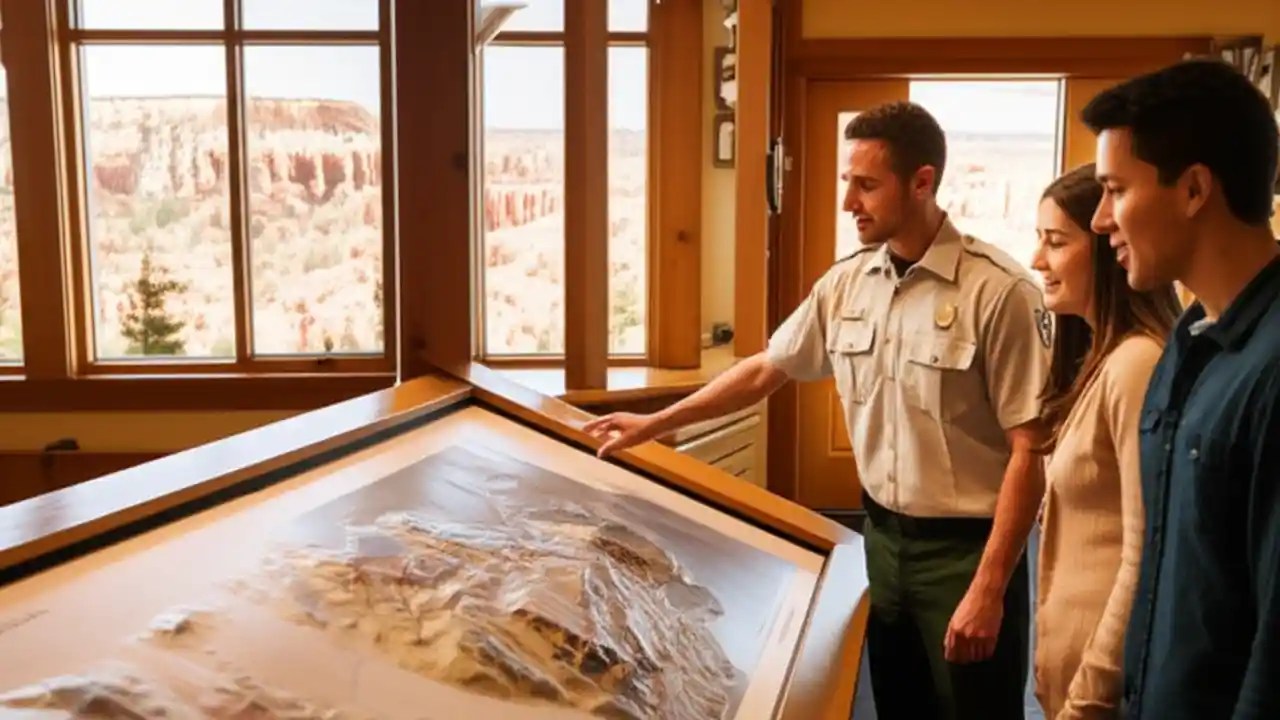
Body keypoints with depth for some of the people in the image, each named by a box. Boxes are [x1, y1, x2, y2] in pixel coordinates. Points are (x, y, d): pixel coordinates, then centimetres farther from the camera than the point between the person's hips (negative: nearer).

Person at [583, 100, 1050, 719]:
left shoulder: (999, 292, -18)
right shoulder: (844, 284, 1)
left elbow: (1028, 450, -17)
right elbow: (766, 368, 13)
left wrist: (989, 588, -18)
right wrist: (656, 423, 13)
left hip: (965, 546, -5)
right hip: (882, 537, 6)